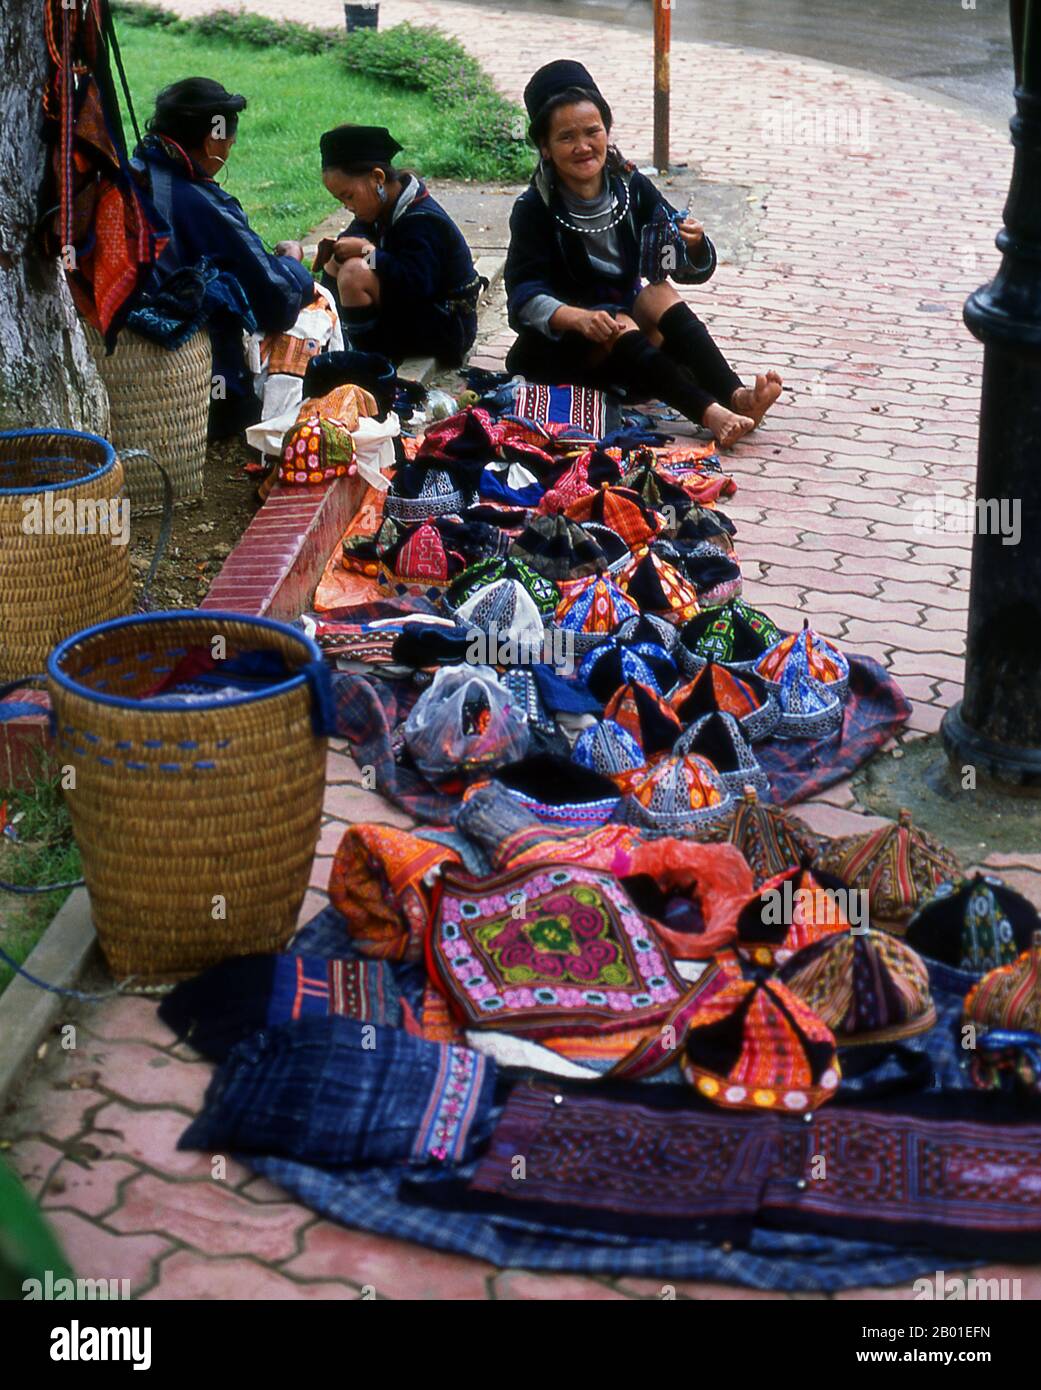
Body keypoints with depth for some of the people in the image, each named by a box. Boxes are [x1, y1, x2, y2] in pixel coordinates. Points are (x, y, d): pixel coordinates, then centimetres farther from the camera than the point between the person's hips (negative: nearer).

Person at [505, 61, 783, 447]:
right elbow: (524, 295, -22)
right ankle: (710, 413, -48)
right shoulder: (534, 210, -12)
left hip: (628, 320, 3)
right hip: (556, 340, -3)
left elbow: (691, 269, -4)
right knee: (620, 326, -32)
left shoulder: (633, 189, -3)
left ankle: (735, 395, -40)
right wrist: (577, 317, -41)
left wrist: (694, 245, -28)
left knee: (658, 293, -25)